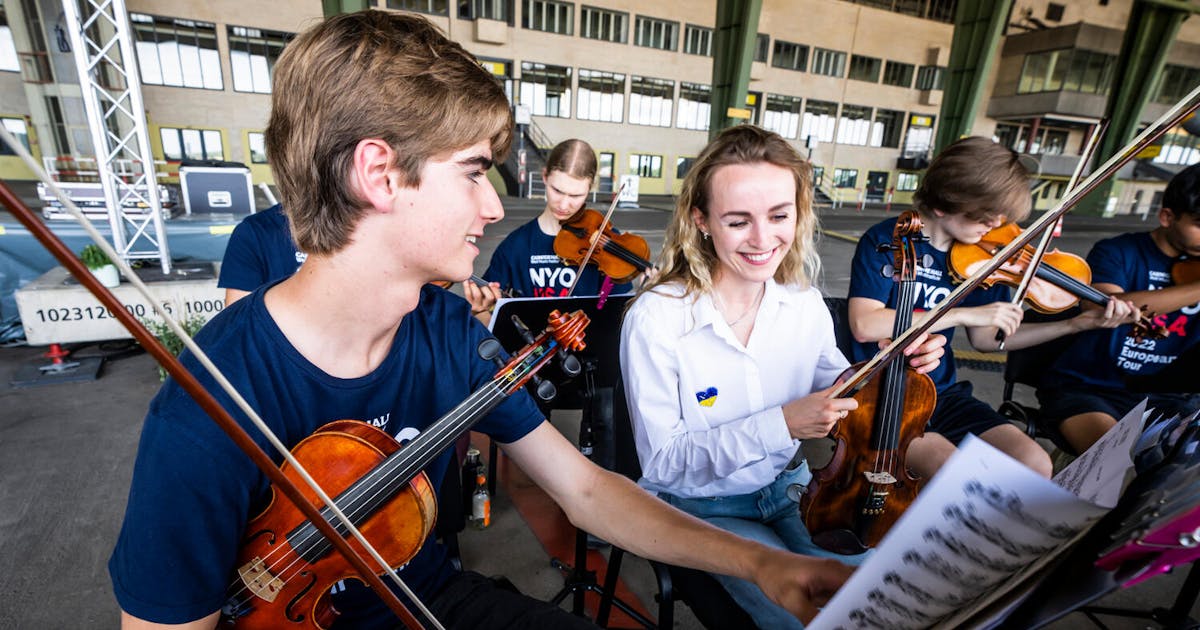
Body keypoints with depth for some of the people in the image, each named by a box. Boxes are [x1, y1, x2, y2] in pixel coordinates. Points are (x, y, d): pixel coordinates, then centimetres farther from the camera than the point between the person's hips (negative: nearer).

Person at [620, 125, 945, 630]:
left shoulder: (806, 305, -8)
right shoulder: (656, 319, -24)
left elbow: (838, 392, 8)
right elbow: (662, 462, -21)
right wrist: (781, 424, -30)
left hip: (788, 490, 5)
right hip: (701, 506, -4)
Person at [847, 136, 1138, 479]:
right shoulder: (885, 241, -13)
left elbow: (985, 339, 13)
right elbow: (864, 325, -27)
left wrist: (1077, 324, 6)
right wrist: (964, 313, -24)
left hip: (943, 394, 6)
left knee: (1035, 465, -11)